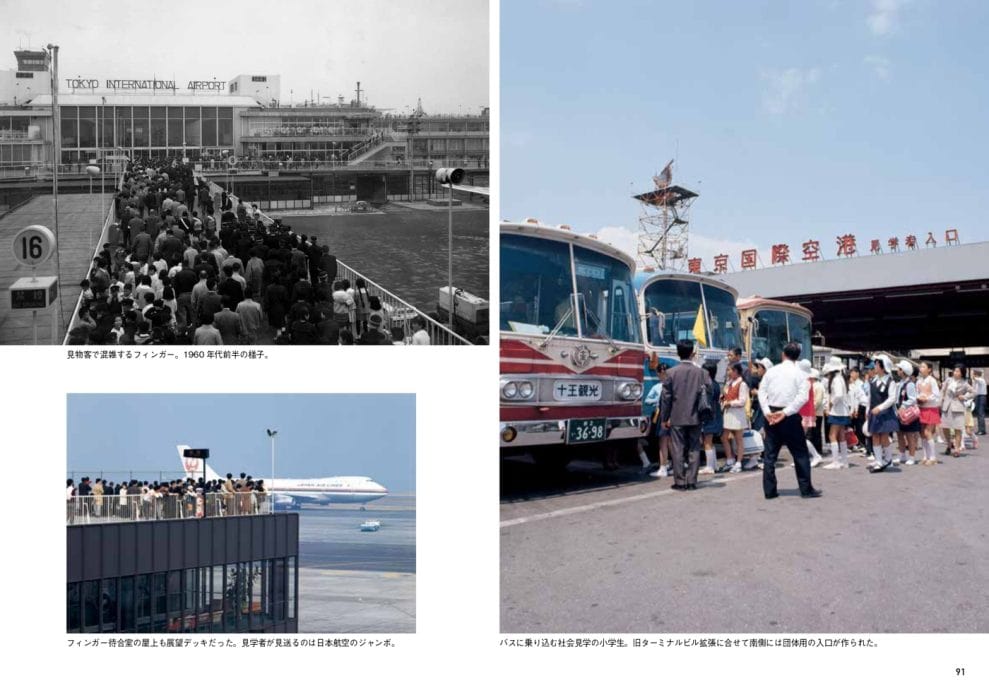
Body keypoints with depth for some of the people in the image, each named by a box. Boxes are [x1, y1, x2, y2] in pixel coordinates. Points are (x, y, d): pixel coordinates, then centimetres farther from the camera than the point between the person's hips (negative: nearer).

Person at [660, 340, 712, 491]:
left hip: (677, 418, -2)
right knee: (694, 449, 8)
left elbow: (666, 397, -3)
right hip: (695, 418, 2)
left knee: (678, 450, 3)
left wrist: (665, 418, 4)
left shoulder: (671, 372, -6)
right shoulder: (701, 372, -2)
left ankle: (680, 482, 3)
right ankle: (691, 481, 9)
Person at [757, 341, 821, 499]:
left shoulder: (772, 371, 6)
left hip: (771, 415, 3)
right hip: (790, 416, -3)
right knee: (800, 453, 6)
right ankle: (806, 489, 8)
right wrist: (785, 412, -15)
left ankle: (769, 490, 7)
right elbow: (802, 397, -15)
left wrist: (767, 412, -4)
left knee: (770, 453, 7)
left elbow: (762, 392, 1)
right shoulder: (800, 373, -3)